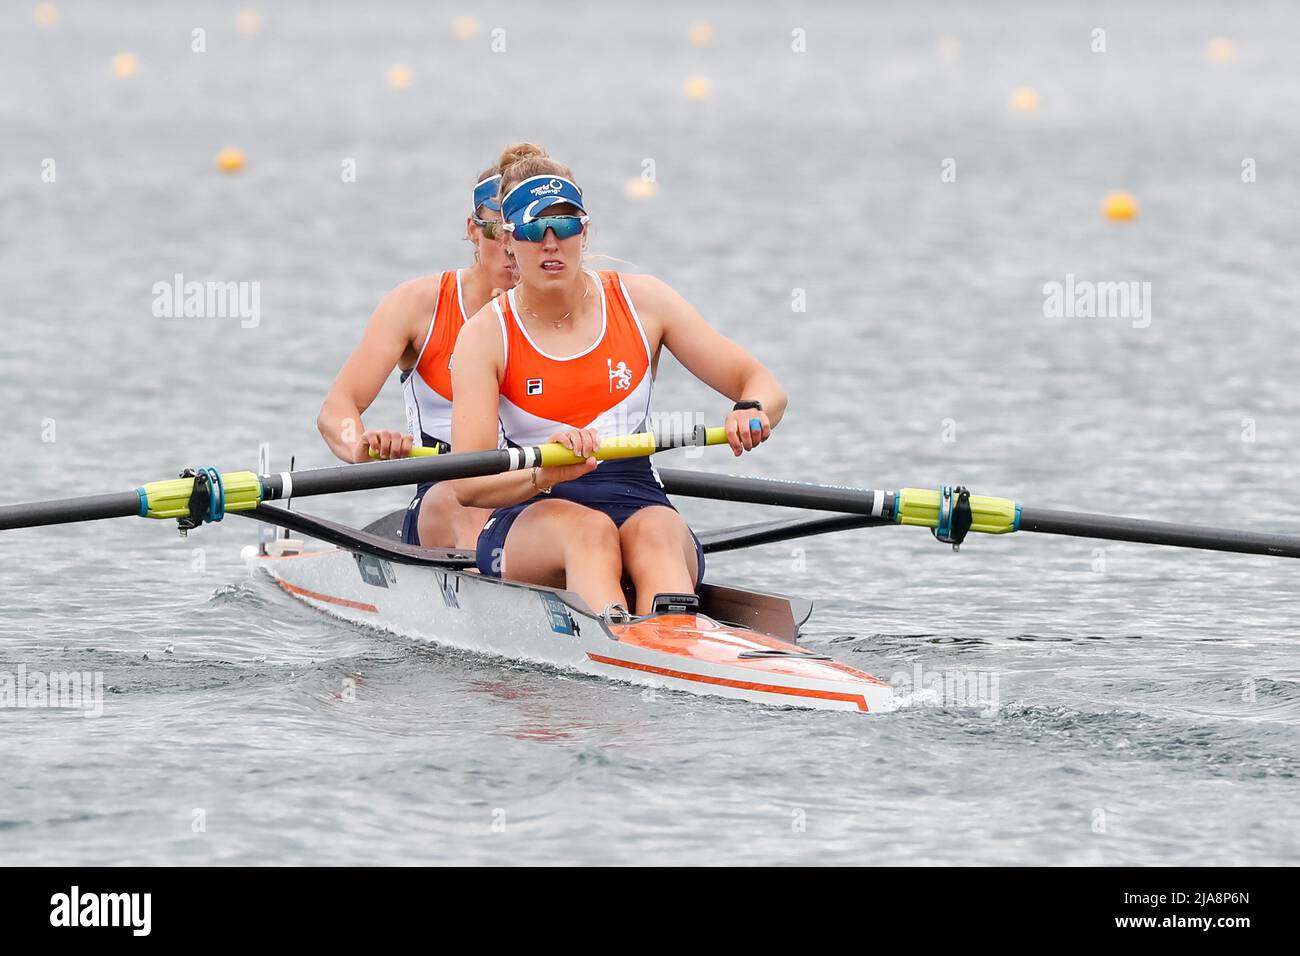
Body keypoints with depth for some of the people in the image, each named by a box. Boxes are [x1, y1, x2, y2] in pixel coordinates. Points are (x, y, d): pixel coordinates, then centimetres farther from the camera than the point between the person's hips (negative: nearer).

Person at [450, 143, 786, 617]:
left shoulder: (642, 302, 6)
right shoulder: (486, 335, -1)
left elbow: (764, 387, 5)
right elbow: (467, 484, -12)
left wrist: (751, 413, -20)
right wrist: (545, 473, -32)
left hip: (640, 506, 1)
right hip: (531, 519, -1)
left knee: (654, 533, -34)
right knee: (588, 531, -35)